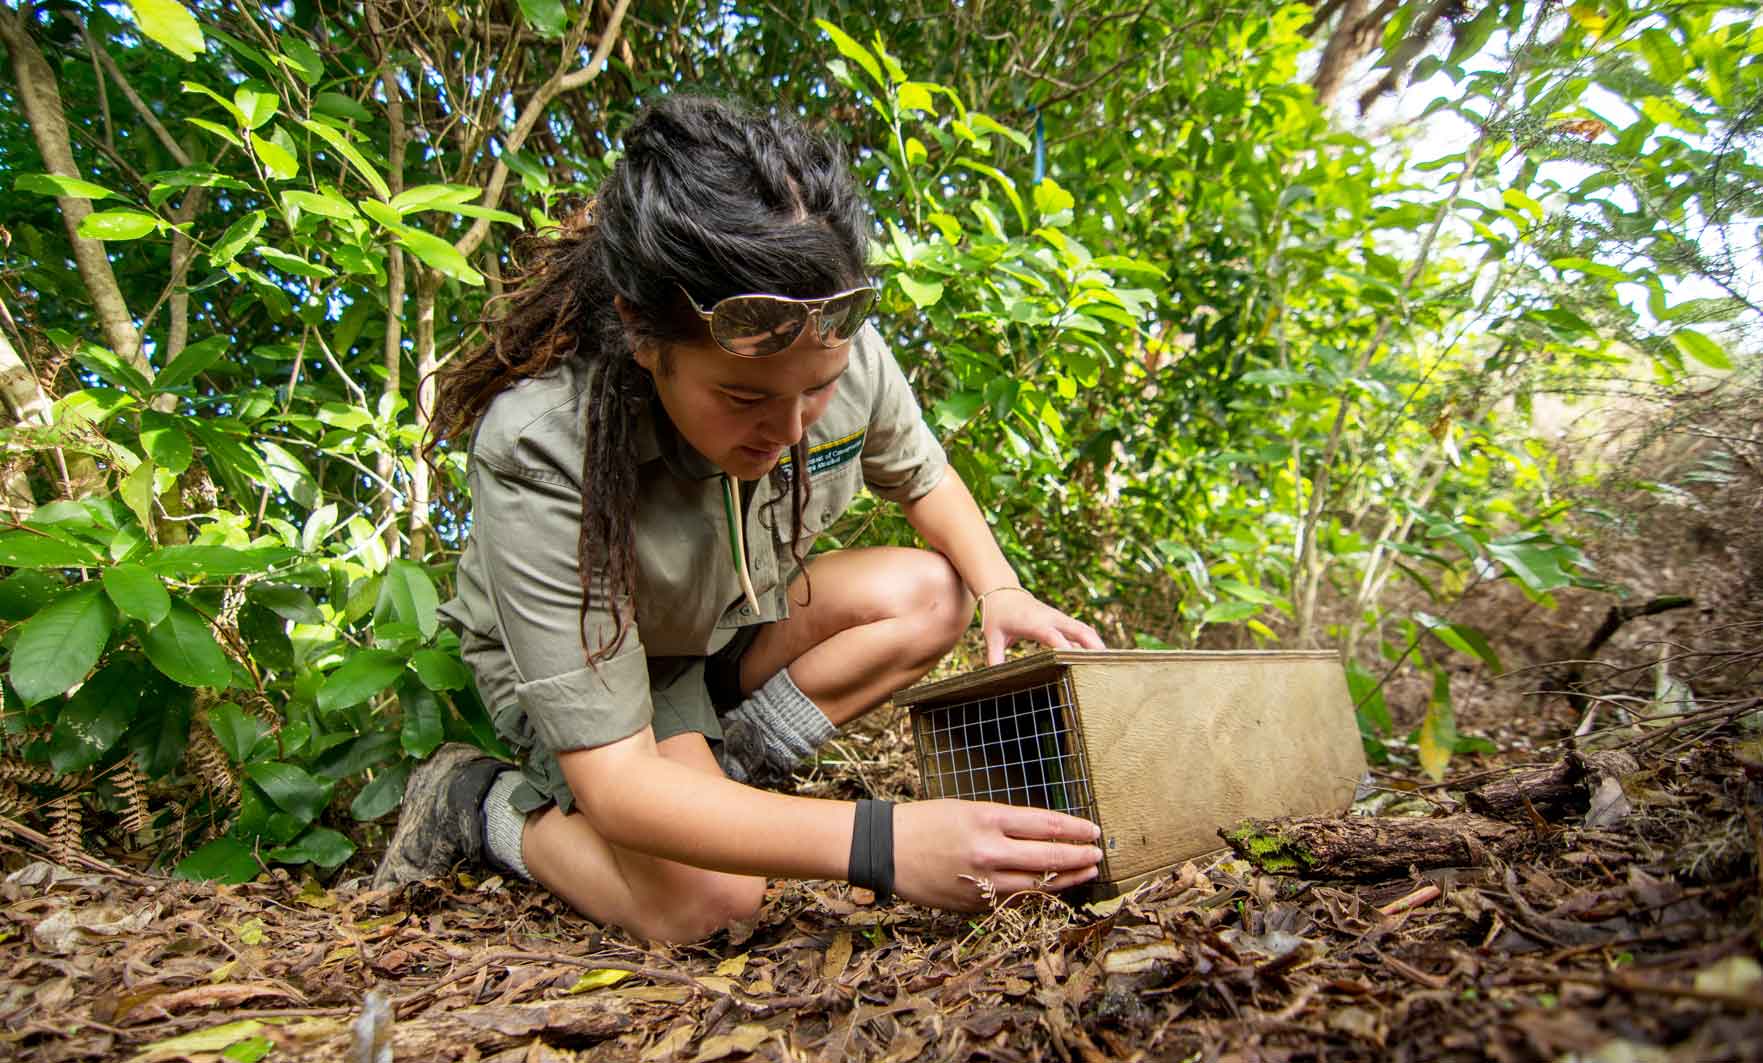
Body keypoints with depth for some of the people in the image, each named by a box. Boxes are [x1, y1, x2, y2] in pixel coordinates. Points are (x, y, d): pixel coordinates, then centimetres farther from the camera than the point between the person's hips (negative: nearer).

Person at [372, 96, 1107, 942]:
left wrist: (1000, 589, -21)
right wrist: (881, 843, -51)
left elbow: (923, 477, -1)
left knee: (929, 593, -17)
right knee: (708, 895, -28)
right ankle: (484, 805, 0)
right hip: (572, 659, -4)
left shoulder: (841, 351, -25)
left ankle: (714, 771, -8)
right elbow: (616, 788, -38)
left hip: (733, 620, 5)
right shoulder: (538, 453, -39)